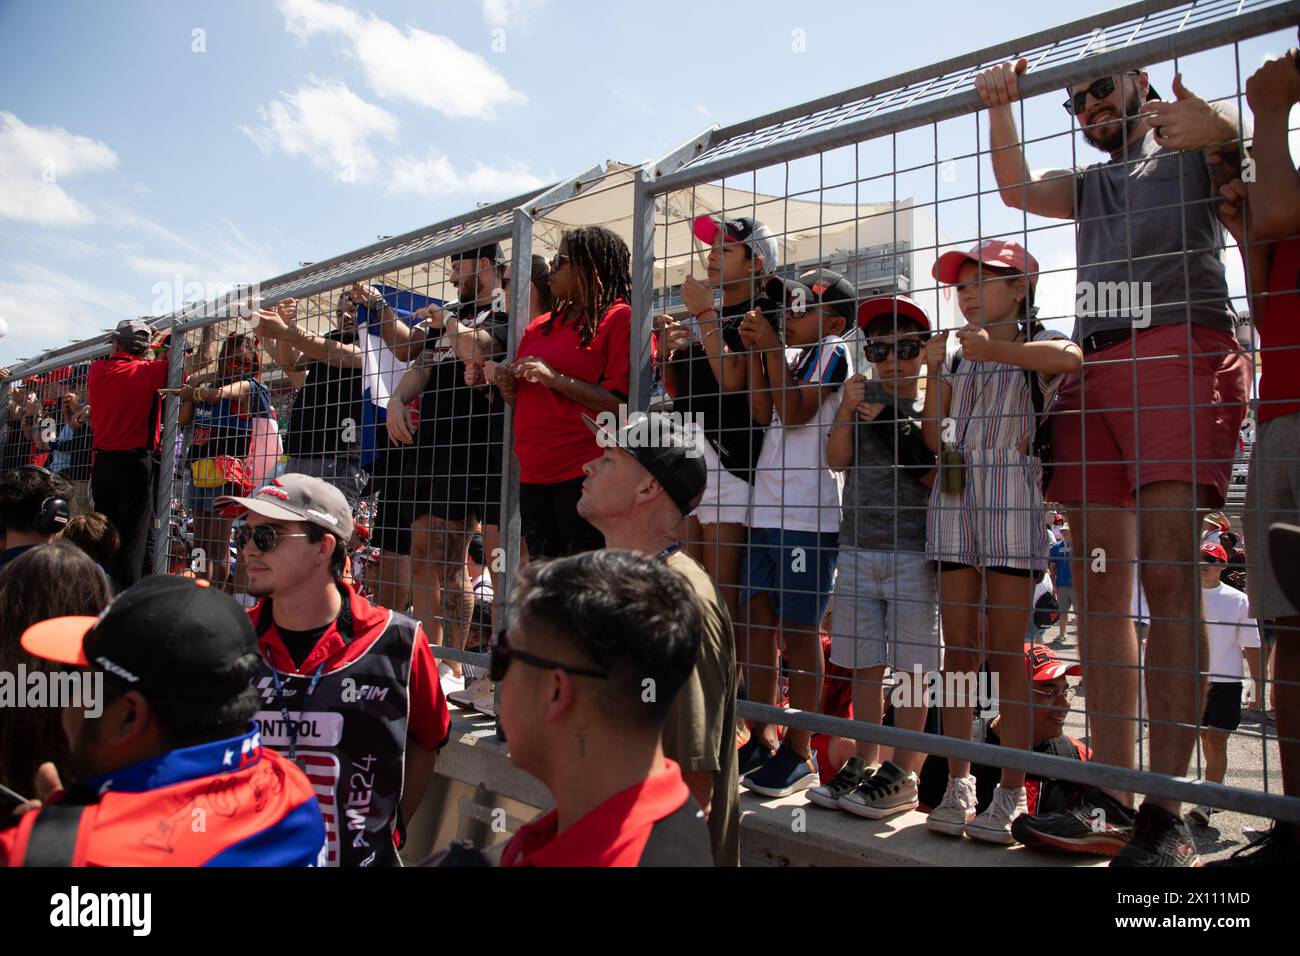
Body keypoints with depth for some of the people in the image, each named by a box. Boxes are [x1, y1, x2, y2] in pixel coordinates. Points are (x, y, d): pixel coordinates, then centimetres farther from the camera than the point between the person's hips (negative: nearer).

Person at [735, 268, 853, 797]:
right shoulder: (785, 352, 19)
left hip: (807, 516, -7)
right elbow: (764, 411, 7)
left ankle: (800, 753, 10)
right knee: (755, 623, 9)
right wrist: (756, 351, 2)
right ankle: (763, 739, 22)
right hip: (765, 511, 7)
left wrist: (772, 349, -6)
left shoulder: (831, 353, -1)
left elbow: (796, 412, -12)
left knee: (798, 633, -1)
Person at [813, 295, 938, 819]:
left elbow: (939, 478, -7)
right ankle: (863, 764, 19)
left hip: (912, 552, -3)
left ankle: (902, 775, 7)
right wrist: (848, 411, -15)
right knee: (865, 664, 9)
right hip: (857, 548, 4)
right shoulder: (861, 393, 11)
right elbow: (837, 460, 1)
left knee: (910, 666, -1)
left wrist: (895, 429, -13)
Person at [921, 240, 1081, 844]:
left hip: (1012, 500, -4)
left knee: (1007, 655, -2)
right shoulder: (959, 355, 18)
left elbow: (1070, 358, -22)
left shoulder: (1037, 344, 4)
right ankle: (958, 785, 12)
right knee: (957, 652, 4)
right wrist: (934, 372, 2)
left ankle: (1011, 794, 7)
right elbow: (934, 439, 10)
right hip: (953, 499, 5)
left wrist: (996, 349, -22)